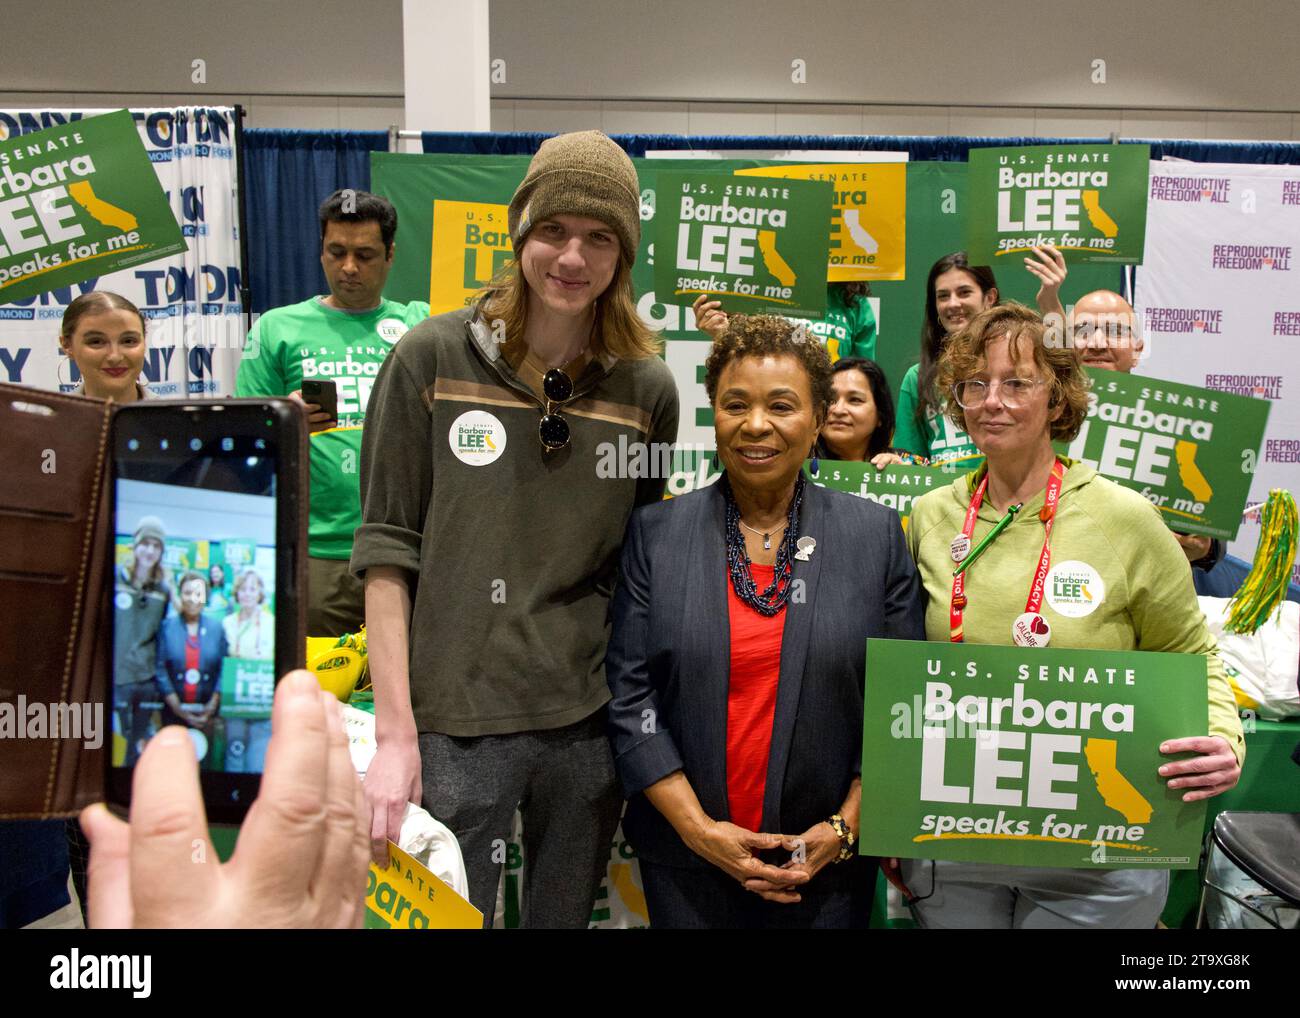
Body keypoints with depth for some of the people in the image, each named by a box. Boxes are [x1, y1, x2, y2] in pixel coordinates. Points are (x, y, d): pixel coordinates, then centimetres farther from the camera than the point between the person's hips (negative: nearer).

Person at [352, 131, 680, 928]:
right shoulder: (432, 359, -5)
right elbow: (387, 548, -5)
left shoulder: (648, 388, 2)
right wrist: (396, 733, -9)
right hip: (454, 720, -2)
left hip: (590, 721, 3)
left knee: (567, 914, 18)